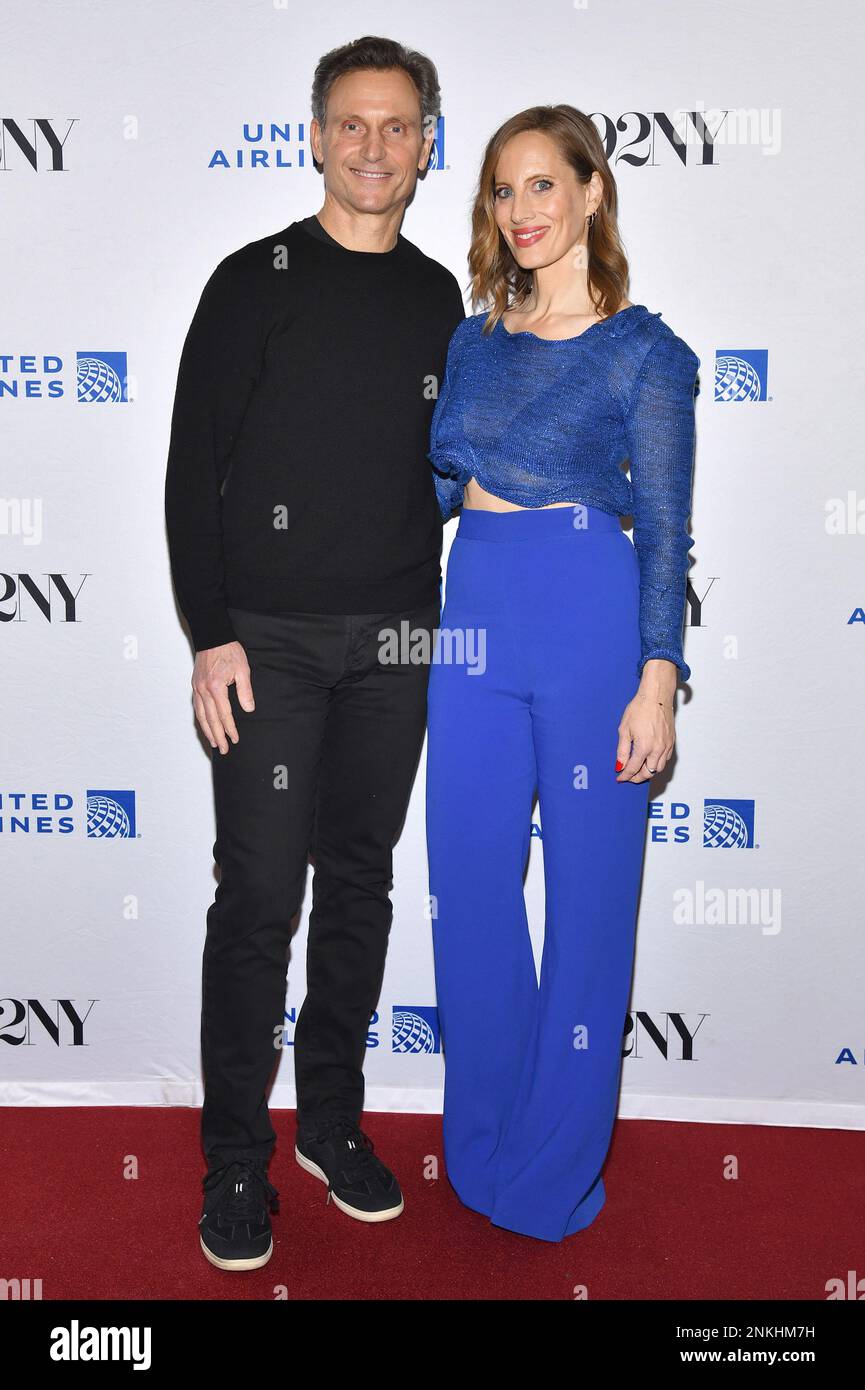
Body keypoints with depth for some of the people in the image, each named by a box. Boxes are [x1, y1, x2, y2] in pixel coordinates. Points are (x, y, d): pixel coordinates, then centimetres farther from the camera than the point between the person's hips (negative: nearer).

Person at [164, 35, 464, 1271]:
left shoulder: (439, 299, 12)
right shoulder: (257, 281, 1)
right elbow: (193, 467, -3)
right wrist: (211, 634, -10)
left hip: (394, 637, 4)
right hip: (271, 637, -4)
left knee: (361, 882, 9)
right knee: (260, 894, -3)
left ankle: (332, 1121, 25)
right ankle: (238, 1158, 11)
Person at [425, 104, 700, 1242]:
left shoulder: (644, 350, 0)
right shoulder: (472, 342, 14)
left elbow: (665, 531, -5)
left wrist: (657, 683, -12)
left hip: (590, 617, -5)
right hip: (475, 614, 5)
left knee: (588, 889, 3)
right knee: (469, 888, 10)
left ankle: (556, 1170, 22)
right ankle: (480, 1148, 30)